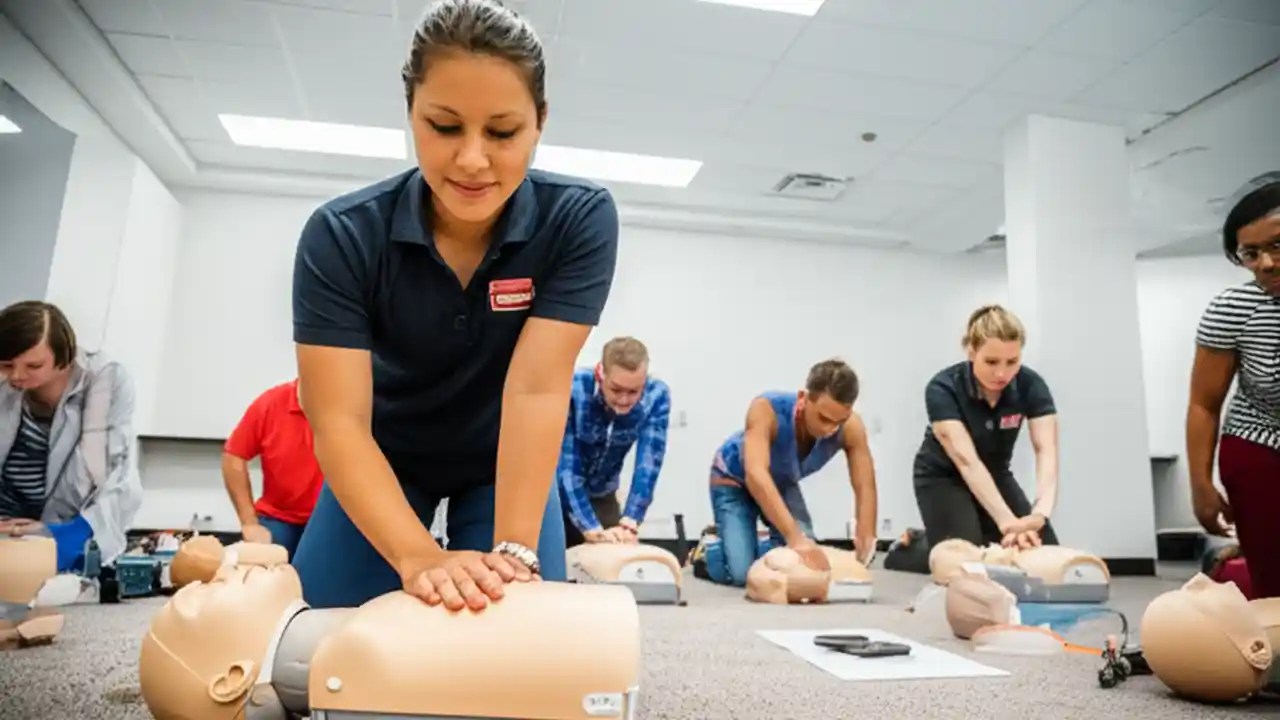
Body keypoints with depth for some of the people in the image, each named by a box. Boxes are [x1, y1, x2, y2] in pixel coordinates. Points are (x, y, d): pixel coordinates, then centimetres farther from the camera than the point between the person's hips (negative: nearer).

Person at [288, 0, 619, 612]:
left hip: (506, 463, 0)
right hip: (383, 464, 1)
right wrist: (420, 557, -42)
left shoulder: (580, 220, -25)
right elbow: (338, 421, -29)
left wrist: (514, 551, -38)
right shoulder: (340, 236, -25)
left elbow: (537, 388, -31)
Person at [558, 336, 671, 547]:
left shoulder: (656, 396, -22)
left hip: (601, 496, 3)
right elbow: (565, 465, -31)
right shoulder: (572, 390, -30)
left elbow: (649, 464, -25)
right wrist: (591, 529, -36)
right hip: (554, 492, -3)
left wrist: (629, 522, -33)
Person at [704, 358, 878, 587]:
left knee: (808, 560, -11)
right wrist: (795, 537, -60)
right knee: (739, 572, -20)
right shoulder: (767, 408, -40)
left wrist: (865, 543, -44)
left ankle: (763, 546, 19)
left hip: (783, 483, 4)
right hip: (734, 480, -4)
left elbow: (865, 489, -28)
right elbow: (756, 474, -51)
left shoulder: (851, 427, -29)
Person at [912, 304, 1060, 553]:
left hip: (996, 474, 4)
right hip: (943, 477, -4)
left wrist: (1041, 513, -49)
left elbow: (1046, 452, -31)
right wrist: (1007, 522, -51)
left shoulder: (1031, 385, -20)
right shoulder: (943, 388, -30)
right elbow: (967, 461, -39)